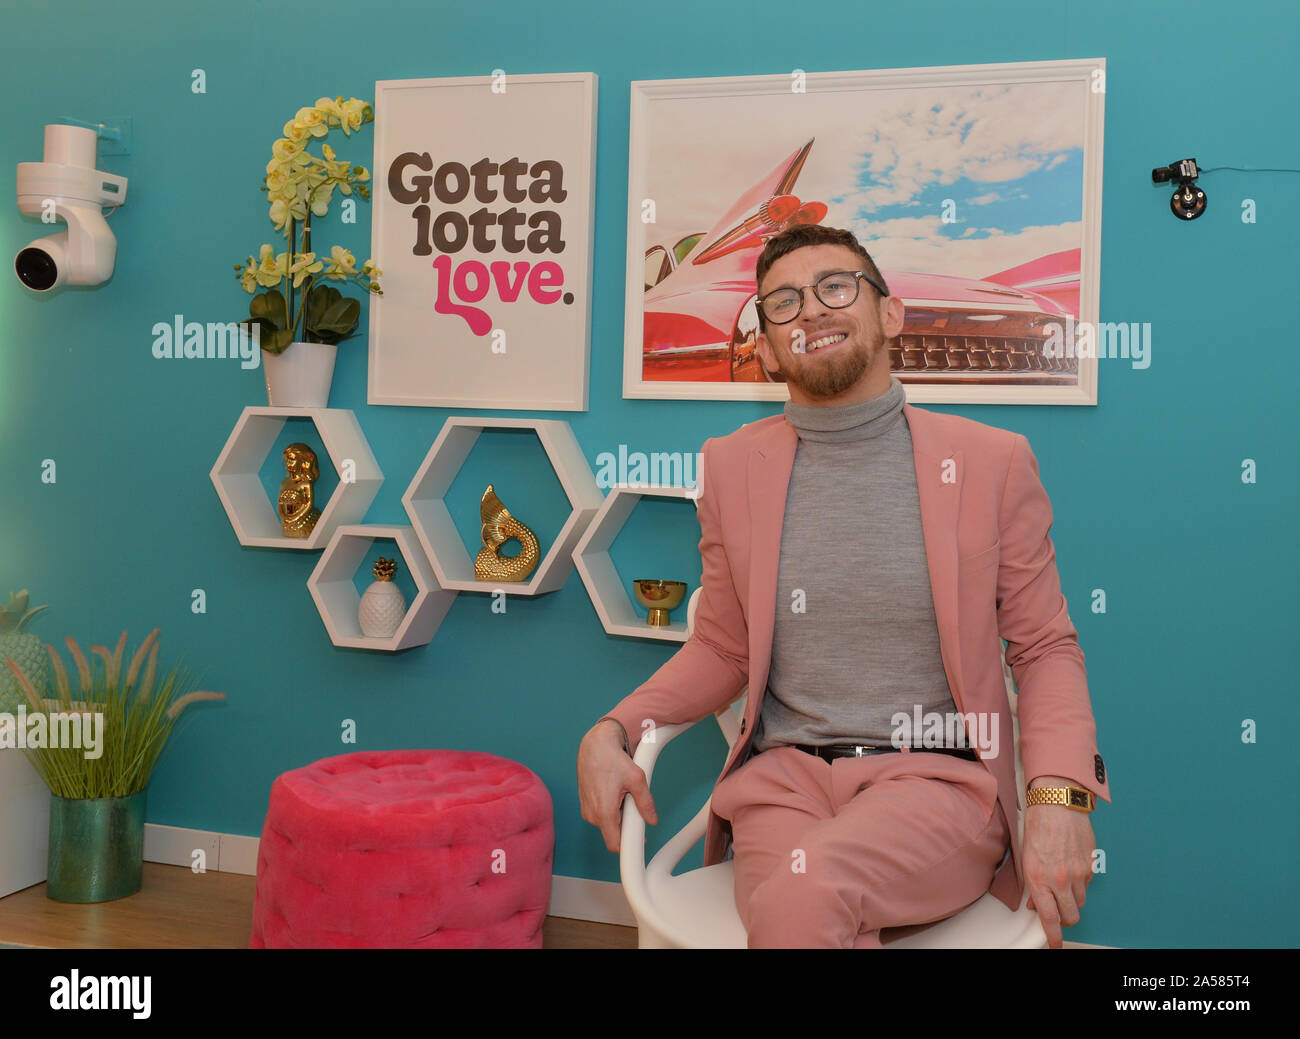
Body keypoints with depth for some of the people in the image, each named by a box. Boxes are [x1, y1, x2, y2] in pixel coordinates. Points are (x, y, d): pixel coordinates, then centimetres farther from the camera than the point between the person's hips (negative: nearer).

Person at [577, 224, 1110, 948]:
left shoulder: (992, 462, 3)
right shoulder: (733, 467, 9)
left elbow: (1046, 649, 7)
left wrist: (1061, 796, -10)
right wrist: (612, 733, -2)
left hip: (935, 778, -1)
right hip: (782, 778, 2)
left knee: (807, 892, -32)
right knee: (792, 915, -31)